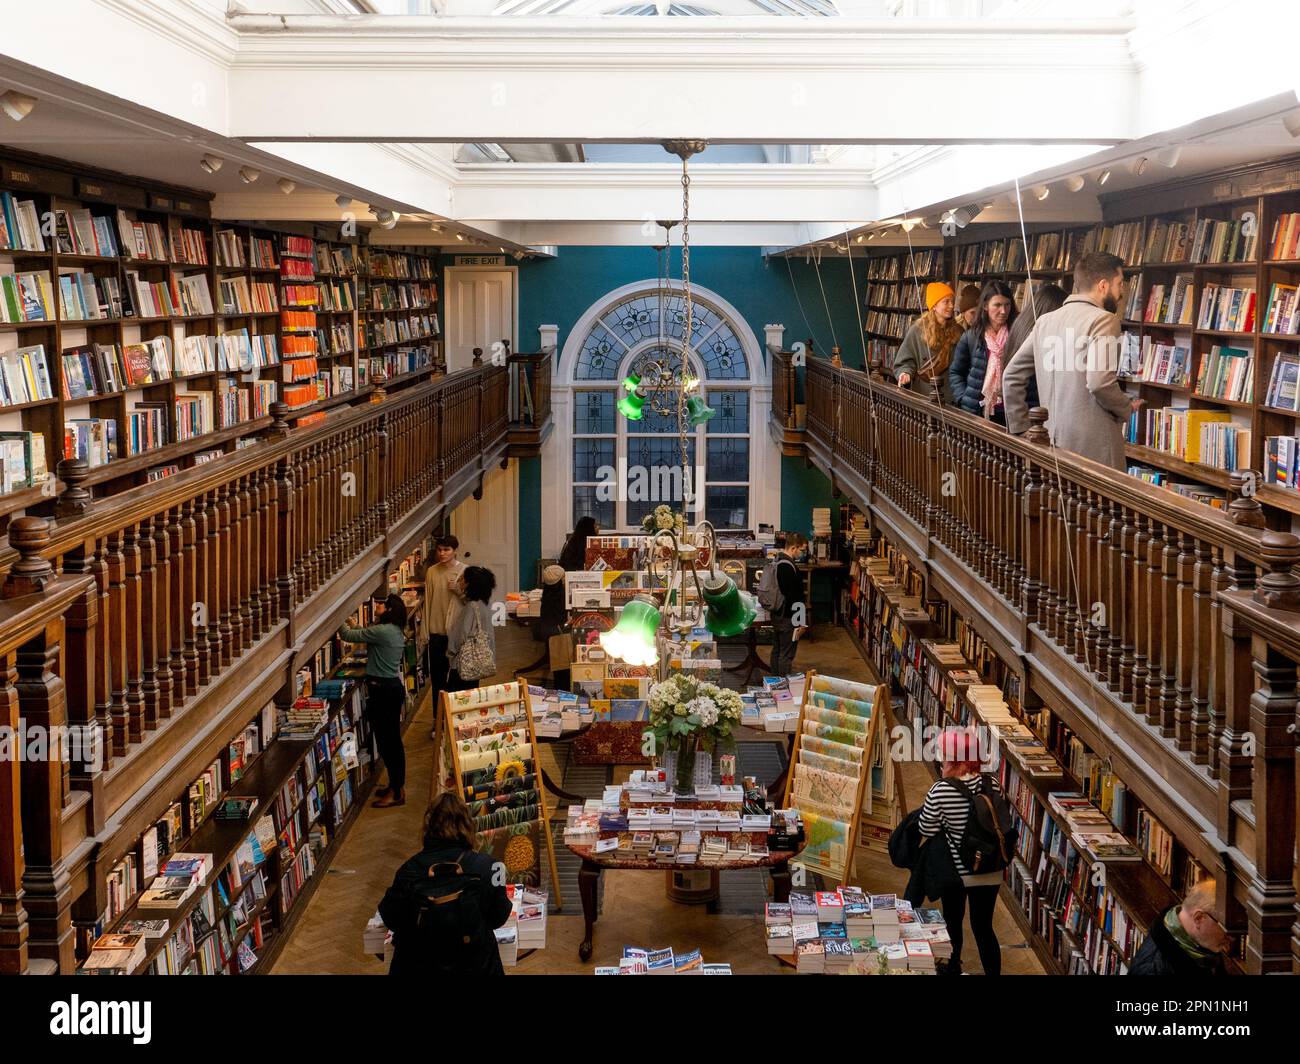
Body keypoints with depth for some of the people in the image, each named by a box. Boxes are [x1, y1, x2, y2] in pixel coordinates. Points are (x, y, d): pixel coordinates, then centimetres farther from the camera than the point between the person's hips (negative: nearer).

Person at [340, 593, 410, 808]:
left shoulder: (381, 631, -20)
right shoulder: (396, 631, 10)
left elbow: (348, 635, -14)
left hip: (382, 690, -10)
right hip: (394, 687, 10)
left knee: (385, 742, -2)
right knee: (393, 740, 17)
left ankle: (396, 792, 4)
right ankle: (398, 786, 27)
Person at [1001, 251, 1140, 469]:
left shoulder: (1045, 321, 13)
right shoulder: (1104, 320, -9)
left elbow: (1012, 376, 15)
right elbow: (1100, 382, -21)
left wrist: (1019, 430, 18)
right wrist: (1127, 409, -2)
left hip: (1053, 442, 7)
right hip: (1094, 445, -7)